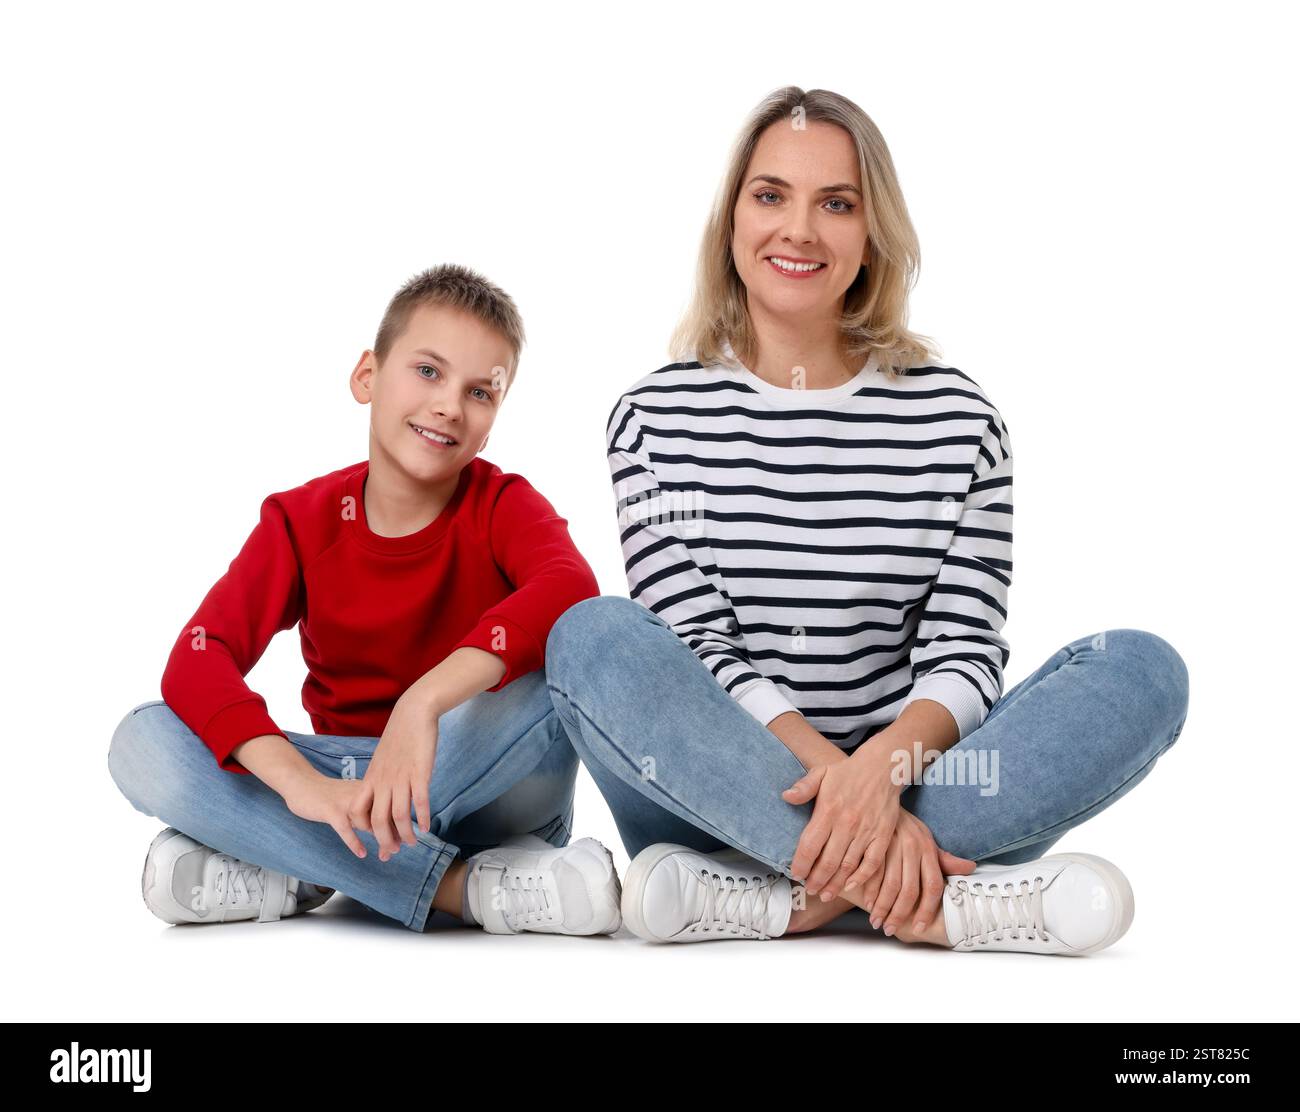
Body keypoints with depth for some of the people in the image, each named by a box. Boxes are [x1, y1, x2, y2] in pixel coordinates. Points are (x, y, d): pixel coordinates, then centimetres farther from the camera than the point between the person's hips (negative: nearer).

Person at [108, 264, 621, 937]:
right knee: (144, 744, -21)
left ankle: (307, 875, -24)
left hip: (490, 790, -2)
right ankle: (462, 887, -30)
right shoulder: (300, 521, -2)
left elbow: (573, 589, -31)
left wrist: (423, 703, -43)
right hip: (348, 776, 2)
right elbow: (195, 661, -18)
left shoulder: (504, 505, -6)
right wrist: (301, 783, -35)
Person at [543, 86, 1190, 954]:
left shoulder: (955, 418, 5)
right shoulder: (657, 418, 3)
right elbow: (696, 647, -7)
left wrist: (880, 770, -26)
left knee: (1144, 670, -19)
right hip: (714, 795, -1)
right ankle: (940, 901, -32)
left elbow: (964, 651, -3)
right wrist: (831, 772, -24)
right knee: (594, 639, -28)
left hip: (913, 788, 2)